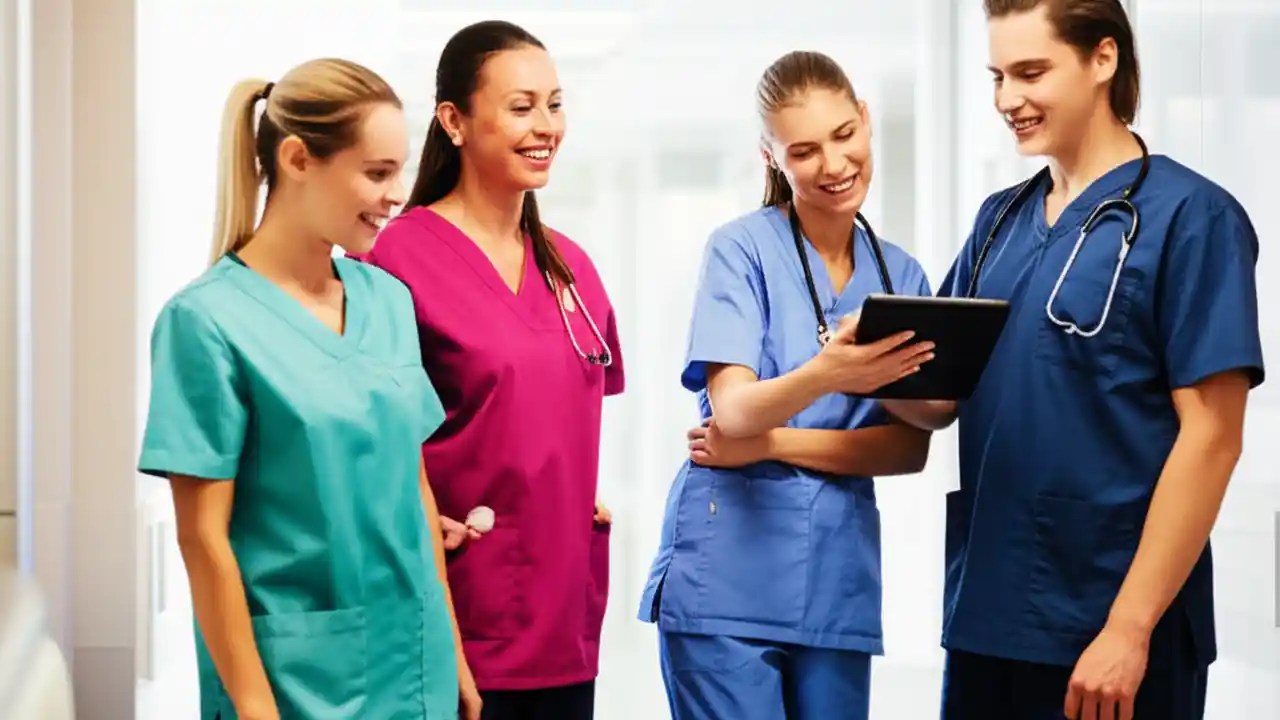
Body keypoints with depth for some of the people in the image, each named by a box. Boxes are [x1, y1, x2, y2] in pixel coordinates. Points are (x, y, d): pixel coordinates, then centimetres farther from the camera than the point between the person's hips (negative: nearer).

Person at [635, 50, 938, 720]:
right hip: (728, 576, -4)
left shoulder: (902, 276, 9)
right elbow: (732, 411, -15)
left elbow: (910, 448, 3)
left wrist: (767, 443, -10)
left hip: (840, 579, 4)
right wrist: (824, 374, -36)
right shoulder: (741, 249, -3)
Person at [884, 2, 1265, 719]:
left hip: (1112, 631, -6)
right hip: (985, 614, 6)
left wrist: (1129, 629, -17)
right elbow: (944, 398, 13)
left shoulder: (1190, 216, -8)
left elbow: (1210, 436, -13)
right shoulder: (1000, 219, 12)